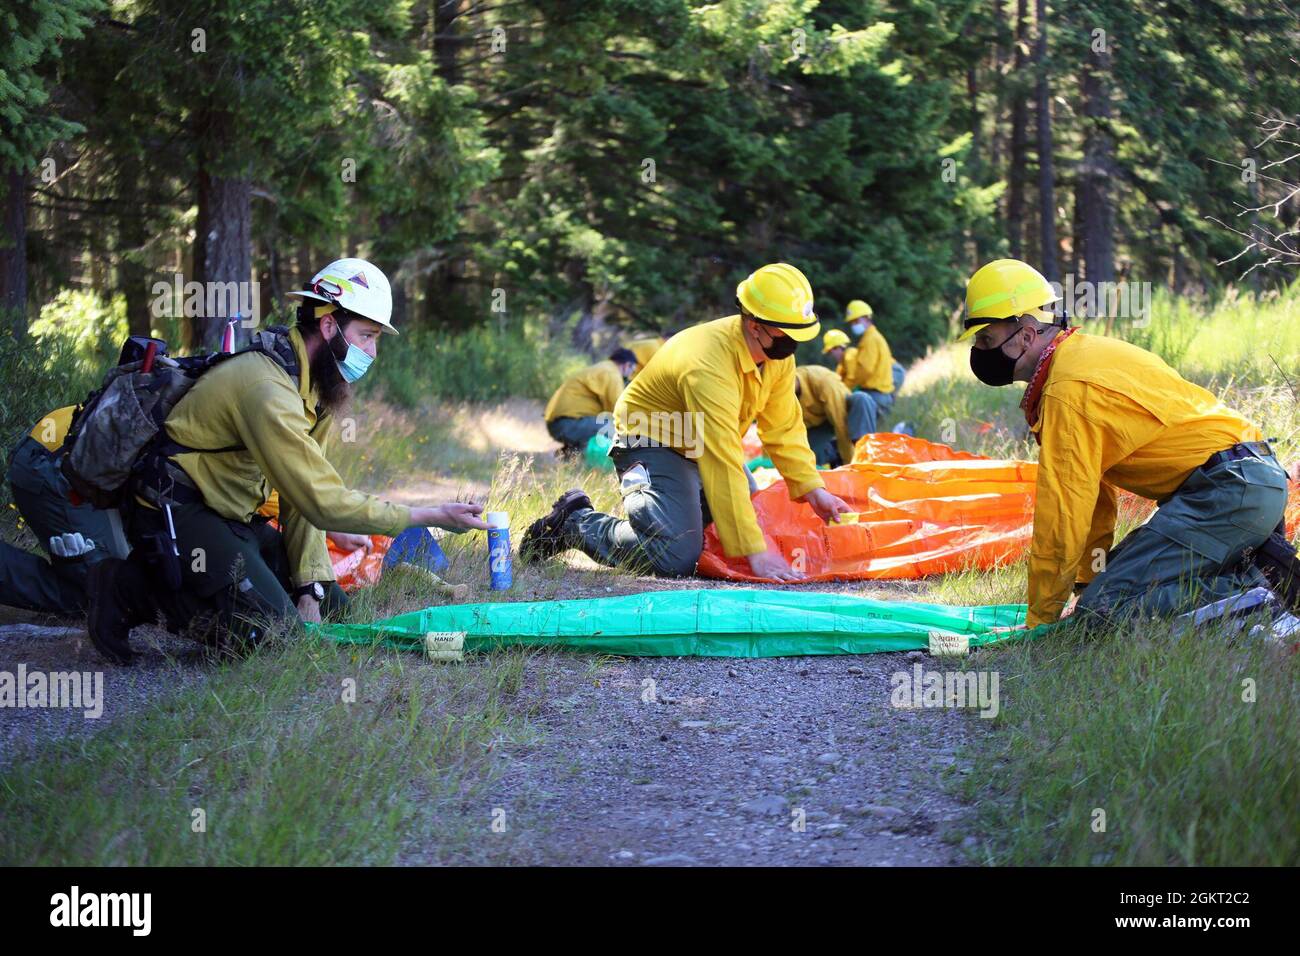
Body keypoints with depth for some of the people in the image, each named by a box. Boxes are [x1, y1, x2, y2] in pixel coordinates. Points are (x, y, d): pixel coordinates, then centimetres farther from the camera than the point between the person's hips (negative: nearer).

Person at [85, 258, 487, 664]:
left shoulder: (320, 387, 5)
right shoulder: (269, 390, -27)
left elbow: (302, 495, 3)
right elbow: (324, 502, -27)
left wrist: (311, 589, -6)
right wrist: (431, 516, -22)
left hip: (232, 517, 10)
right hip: (178, 519, -10)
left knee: (334, 605, 7)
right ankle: (132, 588, -8)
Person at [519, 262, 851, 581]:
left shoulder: (778, 354, -10)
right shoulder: (709, 365, -36)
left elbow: (784, 429, 1)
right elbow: (724, 467, -39)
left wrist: (813, 489, -13)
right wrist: (755, 551, -40)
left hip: (703, 447, 9)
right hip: (652, 444, -9)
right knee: (677, 558, -25)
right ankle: (575, 522, -3)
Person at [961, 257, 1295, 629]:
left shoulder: (1070, 390, -15)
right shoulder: (1083, 356, 17)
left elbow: (1062, 513, -14)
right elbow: (1090, 492, 21)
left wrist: (1038, 623, -6)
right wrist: (1089, 582, 23)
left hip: (1229, 487, -11)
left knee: (1103, 612, -15)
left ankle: (1251, 595, -15)